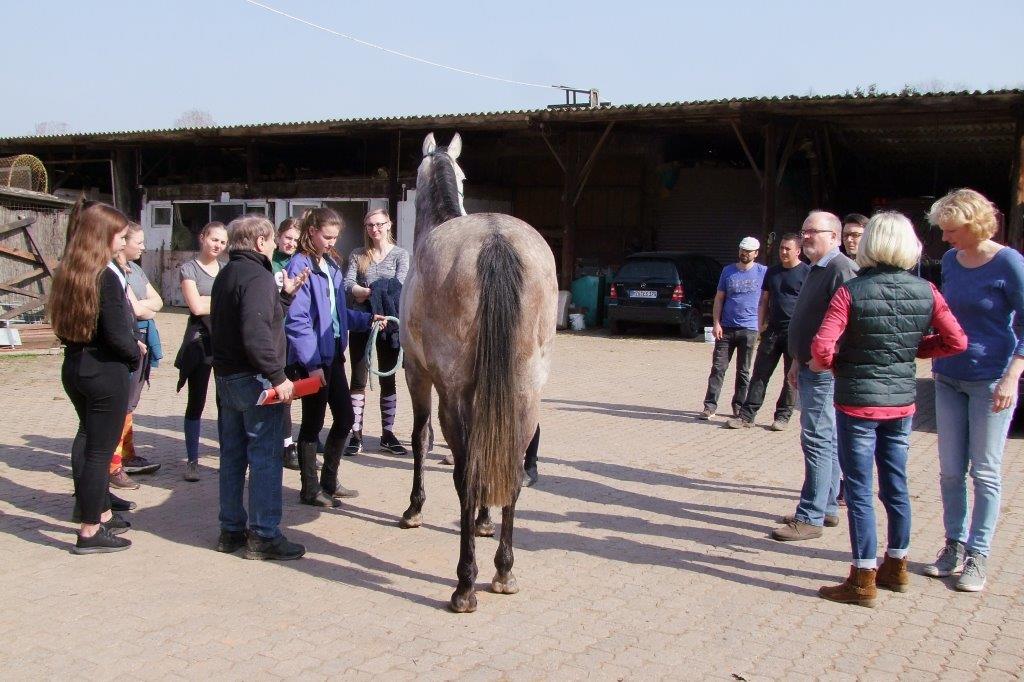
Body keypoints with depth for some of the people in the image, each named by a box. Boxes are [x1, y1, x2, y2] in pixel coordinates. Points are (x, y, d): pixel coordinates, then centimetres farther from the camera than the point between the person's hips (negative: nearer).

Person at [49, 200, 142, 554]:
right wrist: (135, 353, -1)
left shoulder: (66, 272, 6)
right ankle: (90, 533, 8)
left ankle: (99, 513, 32)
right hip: (106, 371, -8)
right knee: (101, 449, 1)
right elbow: (116, 334, -21)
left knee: (88, 439, 20)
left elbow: (64, 325, 12)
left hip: (74, 366, 8)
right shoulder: (107, 277, -19)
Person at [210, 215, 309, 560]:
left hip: (226, 376, 10)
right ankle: (263, 535, 0)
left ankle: (231, 529, 22)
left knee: (232, 454, 14)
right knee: (265, 457, -4)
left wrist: (285, 293, 19)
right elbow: (256, 332, -26)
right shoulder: (257, 276, -15)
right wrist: (277, 376, -25)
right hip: (254, 379, -10)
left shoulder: (226, 275, 16)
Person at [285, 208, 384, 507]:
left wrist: (367, 319, 7)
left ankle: (329, 482, 28)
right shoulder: (300, 266, -14)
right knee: (313, 423, 2)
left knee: (345, 417, 13)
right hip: (312, 359, -8)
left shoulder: (331, 266, 11)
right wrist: (312, 363, -23)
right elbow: (297, 321, -19)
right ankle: (310, 489, 16)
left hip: (333, 353, 8)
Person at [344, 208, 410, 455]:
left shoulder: (400, 254, 3)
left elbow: (399, 287, -10)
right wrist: (377, 292, -18)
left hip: (387, 322, -1)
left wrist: (366, 293, -17)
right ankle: (356, 434, 7)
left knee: (388, 379, 7)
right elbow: (348, 284, -5)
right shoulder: (357, 255, 8)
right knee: (358, 379, 2)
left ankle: (388, 434, 15)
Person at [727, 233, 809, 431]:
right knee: (760, 374, 3)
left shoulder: (806, 272, -3)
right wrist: (761, 325, 9)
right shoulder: (772, 272, 14)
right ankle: (747, 415, 4)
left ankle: (782, 416, 13)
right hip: (772, 331, 5)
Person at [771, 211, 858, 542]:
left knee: (817, 441, -8)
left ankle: (810, 518, -5)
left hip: (825, 370, -11)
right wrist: (798, 362, 23)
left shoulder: (840, 269, -15)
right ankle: (827, 508, 24)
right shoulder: (816, 270, 18)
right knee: (826, 441, 15)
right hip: (811, 368, 11)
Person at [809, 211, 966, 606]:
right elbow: (957, 341, 2)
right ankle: (896, 567, 31)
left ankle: (863, 580, 8)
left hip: (857, 403, -5)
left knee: (859, 490, 2)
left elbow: (822, 348, -22)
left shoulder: (851, 292, -14)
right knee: (896, 485, 17)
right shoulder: (925, 291, -2)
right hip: (902, 402, 5)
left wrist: (829, 364, -1)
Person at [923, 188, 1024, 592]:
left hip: (991, 381, -5)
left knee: (985, 472, 3)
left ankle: (978, 556, 12)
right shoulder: (950, 261, 6)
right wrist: (934, 351, 14)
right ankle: (954, 547, 21)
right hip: (948, 378, 6)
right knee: (950, 471, 9)